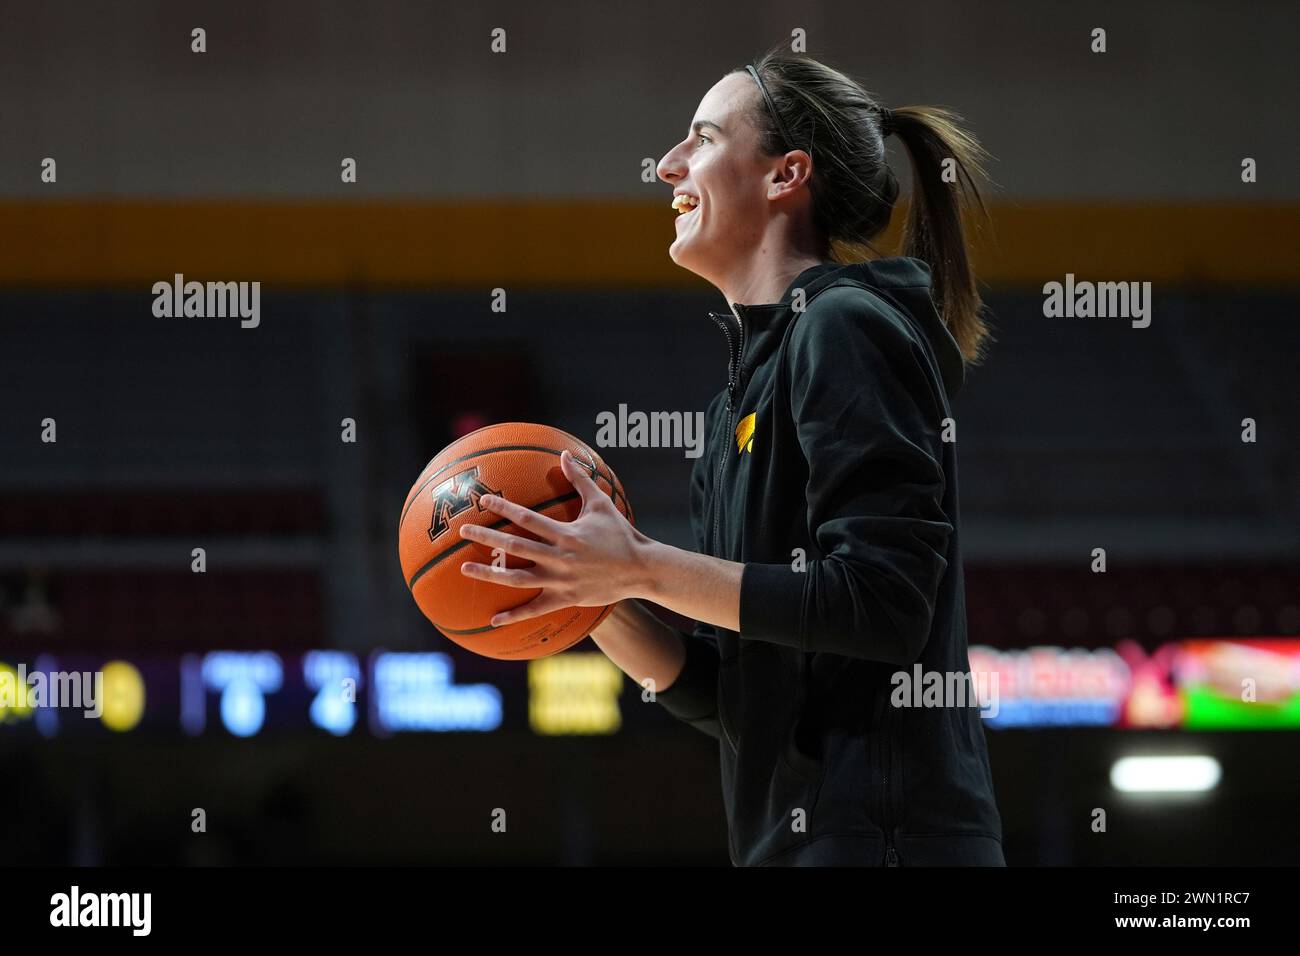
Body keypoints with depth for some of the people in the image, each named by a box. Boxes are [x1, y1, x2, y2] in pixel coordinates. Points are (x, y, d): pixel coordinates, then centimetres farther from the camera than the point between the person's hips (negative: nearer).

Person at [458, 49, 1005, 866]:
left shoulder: (846, 327, -7)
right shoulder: (750, 384, 20)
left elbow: (882, 599, -18)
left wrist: (639, 569, -15)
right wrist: (592, 601, 2)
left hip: (881, 834, -9)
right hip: (792, 838, 9)